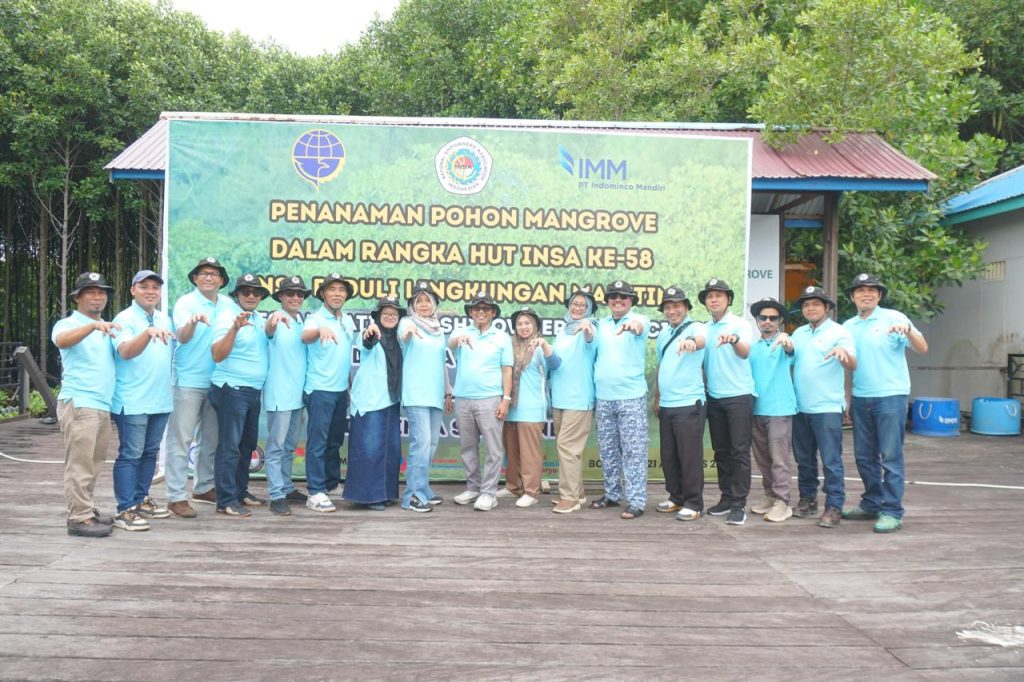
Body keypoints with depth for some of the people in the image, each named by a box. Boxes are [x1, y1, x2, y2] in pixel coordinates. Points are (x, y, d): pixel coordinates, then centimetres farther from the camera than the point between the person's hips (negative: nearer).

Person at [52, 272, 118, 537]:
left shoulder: (107, 329, 19)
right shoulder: (68, 324, -2)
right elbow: (61, 340, -25)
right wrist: (94, 325, -40)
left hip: (103, 405, 7)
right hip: (78, 403, -7)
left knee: (93, 463, 13)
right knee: (80, 463, -8)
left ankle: (86, 509, 22)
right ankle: (79, 518, -7)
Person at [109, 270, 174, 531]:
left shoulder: (164, 318, 14)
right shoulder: (125, 319, -8)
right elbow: (125, 352, -25)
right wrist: (149, 332, -38)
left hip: (160, 399, 7)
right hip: (133, 401, -7)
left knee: (150, 453, 14)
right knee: (130, 454, -6)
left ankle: (141, 500, 26)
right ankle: (125, 511, -2)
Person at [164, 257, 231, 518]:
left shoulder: (228, 305, 7)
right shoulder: (185, 303, -6)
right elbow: (182, 337, -21)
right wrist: (193, 322, -39)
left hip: (217, 383, 5)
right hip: (189, 381, -5)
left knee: (211, 438, 15)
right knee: (181, 439, -4)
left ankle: (204, 487, 29)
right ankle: (177, 496, -1)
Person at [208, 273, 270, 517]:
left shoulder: (258, 319, 12)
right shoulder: (228, 316, -11)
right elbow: (217, 355, -20)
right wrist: (235, 328, -31)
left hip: (253, 391, 8)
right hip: (231, 389, -8)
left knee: (248, 444, 16)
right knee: (230, 447, -6)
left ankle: (240, 491, 28)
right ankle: (226, 500, -1)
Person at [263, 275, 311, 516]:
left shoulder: (303, 324, 12)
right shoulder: (277, 321, -9)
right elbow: (268, 330, -35)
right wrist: (274, 319, -56)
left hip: (298, 394, 8)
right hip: (279, 394, -7)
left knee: (290, 445, 17)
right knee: (276, 446, -3)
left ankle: (286, 487, 28)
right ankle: (276, 496, 0)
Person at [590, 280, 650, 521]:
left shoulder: (639, 320, -4)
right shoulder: (601, 324, 13)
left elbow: (641, 327, -29)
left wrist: (632, 325, -50)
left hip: (631, 396, -5)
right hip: (604, 397, 5)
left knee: (633, 450, -3)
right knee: (607, 449, 13)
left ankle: (636, 501, 1)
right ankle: (612, 494, 26)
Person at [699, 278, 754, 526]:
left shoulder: (739, 324, -6)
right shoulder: (705, 329, 10)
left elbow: (745, 352, -24)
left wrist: (733, 339, -45)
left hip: (739, 396, -6)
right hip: (714, 398, 6)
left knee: (739, 451, -4)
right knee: (721, 451, 11)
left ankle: (738, 504, -1)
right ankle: (726, 497, 21)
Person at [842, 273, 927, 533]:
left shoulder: (893, 318, -3)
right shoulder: (848, 326, 12)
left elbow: (923, 349, -10)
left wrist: (908, 330, -27)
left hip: (891, 396, -6)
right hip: (860, 398, 6)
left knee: (891, 456, -4)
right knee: (864, 456, 13)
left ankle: (892, 512, 0)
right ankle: (872, 504, 26)